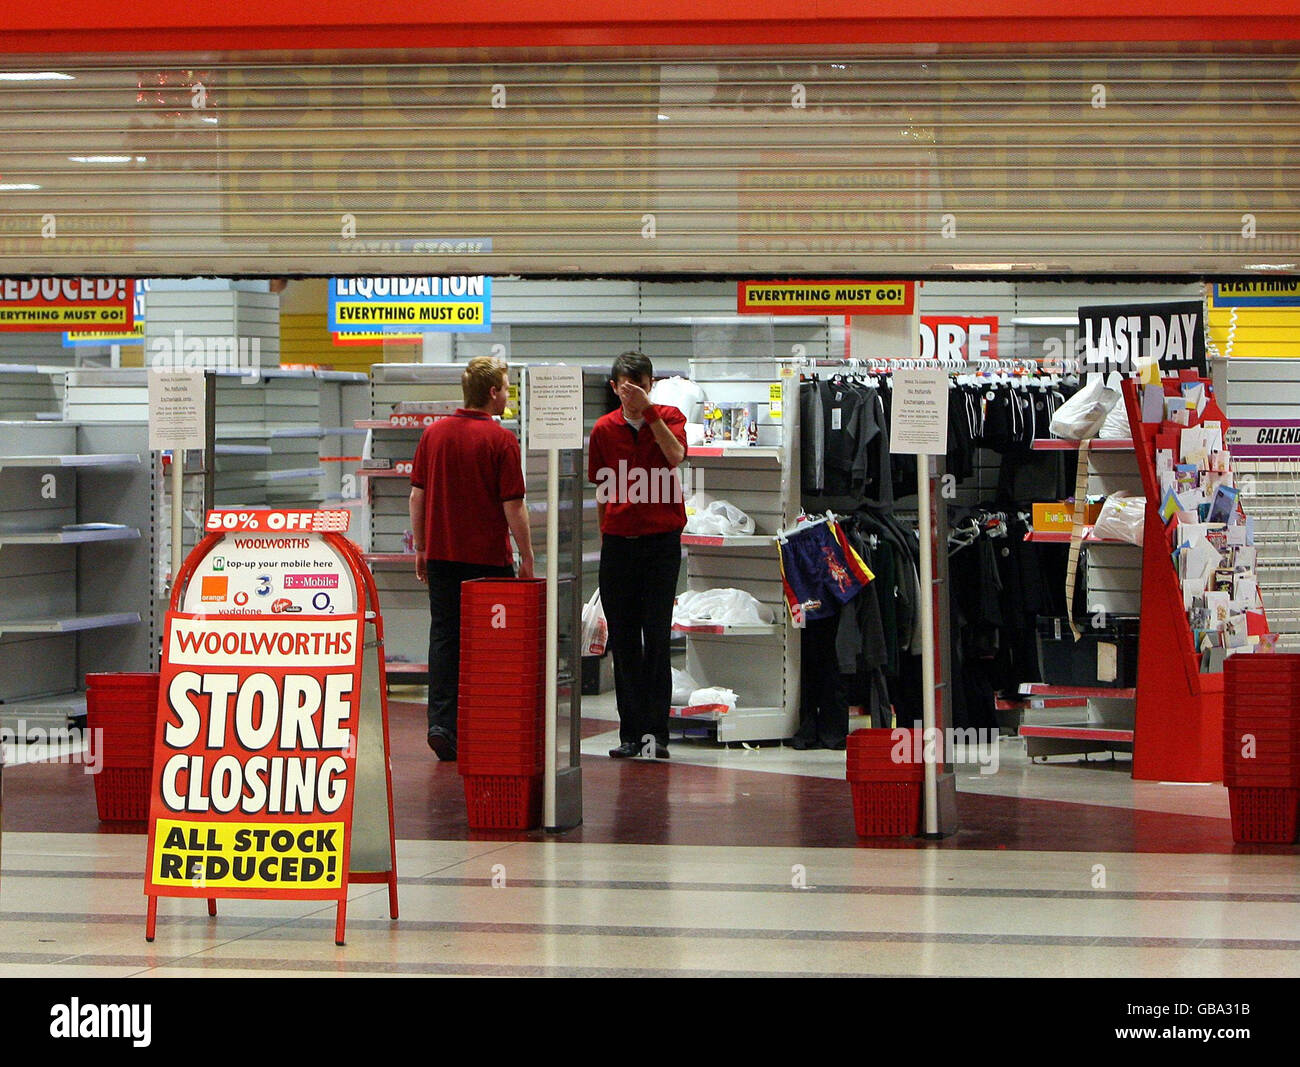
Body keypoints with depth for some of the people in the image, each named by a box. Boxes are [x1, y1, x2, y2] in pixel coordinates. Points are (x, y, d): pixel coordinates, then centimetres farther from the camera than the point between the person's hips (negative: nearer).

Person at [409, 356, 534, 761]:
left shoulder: (434, 433, 5)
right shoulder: (500, 439, -10)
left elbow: (417, 495, 8)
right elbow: (513, 505, -11)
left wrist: (421, 549, 16)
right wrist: (527, 557, -3)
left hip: (441, 554, 4)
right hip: (488, 557, -4)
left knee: (444, 637, 6)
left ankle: (441, 724, -3)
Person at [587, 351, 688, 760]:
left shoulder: (668, 418, 2)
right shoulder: (603, 429, 7)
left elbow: (676, 455, -20)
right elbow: (601, 491, 15)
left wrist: (648, 411, -22)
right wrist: (605, 537, 12)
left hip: (662, 540, -2)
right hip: (618, 539, 2)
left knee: (656, 638, -6)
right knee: (623, 641, 3)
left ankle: (655, 733, -3)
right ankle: (631, 733, 8)